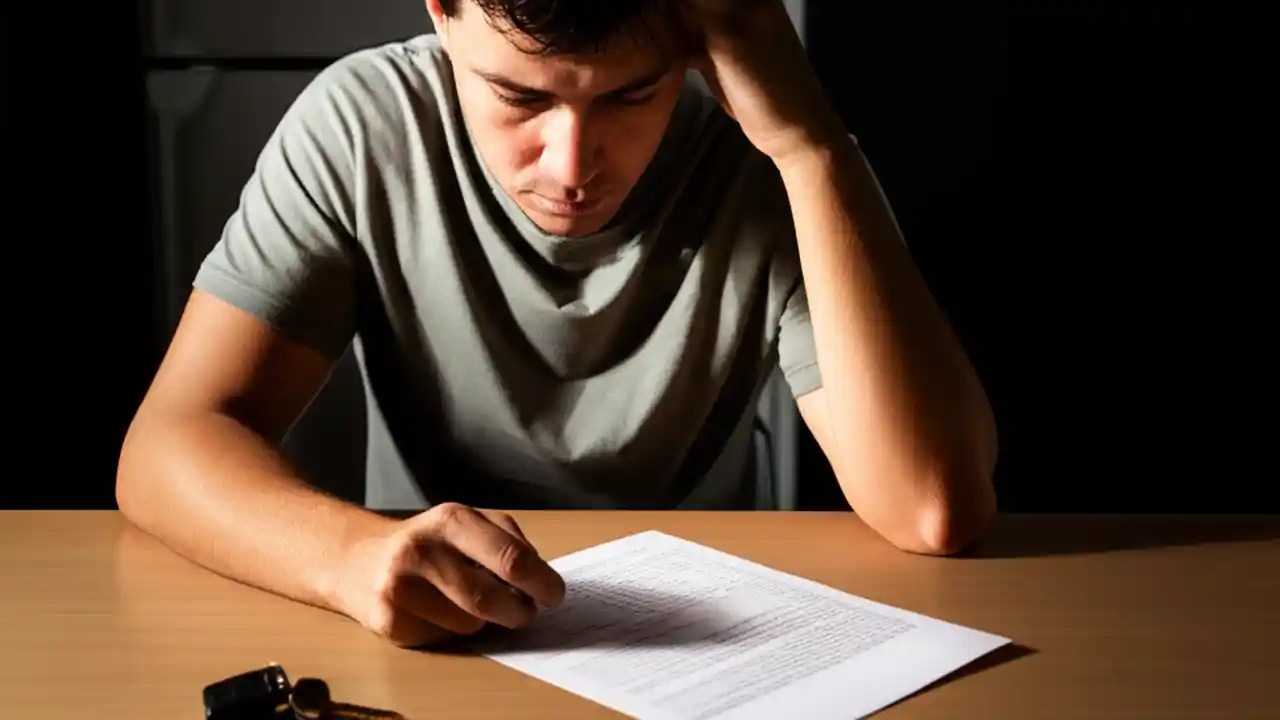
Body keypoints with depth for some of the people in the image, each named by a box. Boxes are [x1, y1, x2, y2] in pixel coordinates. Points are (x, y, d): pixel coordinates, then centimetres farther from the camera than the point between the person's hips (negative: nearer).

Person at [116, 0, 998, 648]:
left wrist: (813, 147, -29)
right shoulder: (363, 125, -12)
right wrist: (353, 552, -34)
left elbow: (937, 510, -24)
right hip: (425, 651, 1)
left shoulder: (769, 168, -15)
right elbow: (171, 445, -15)